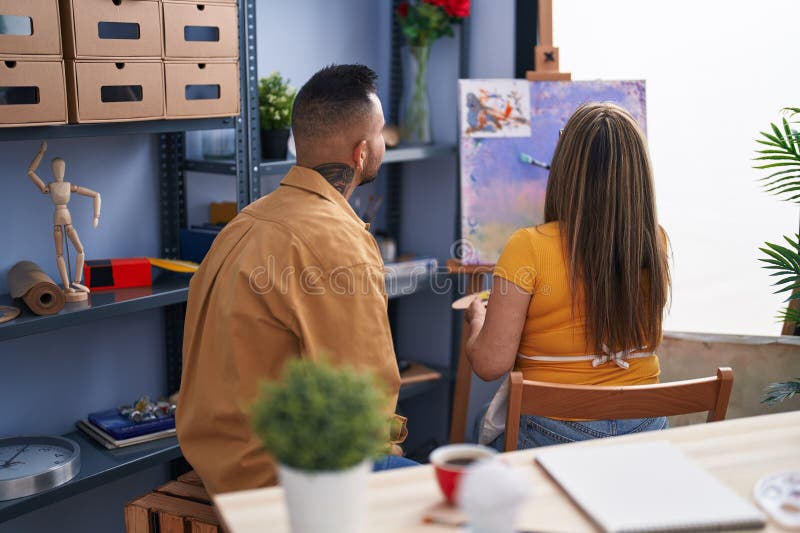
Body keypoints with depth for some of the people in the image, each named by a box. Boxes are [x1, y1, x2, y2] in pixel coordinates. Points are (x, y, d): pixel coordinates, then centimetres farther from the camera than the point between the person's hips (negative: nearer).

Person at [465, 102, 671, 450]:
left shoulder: (529, 248, -21)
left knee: (486, 424, 28)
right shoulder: (656, 244, -6)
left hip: (552, 433, -5)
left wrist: (477, 318, 3)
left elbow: (490, 363, -20)